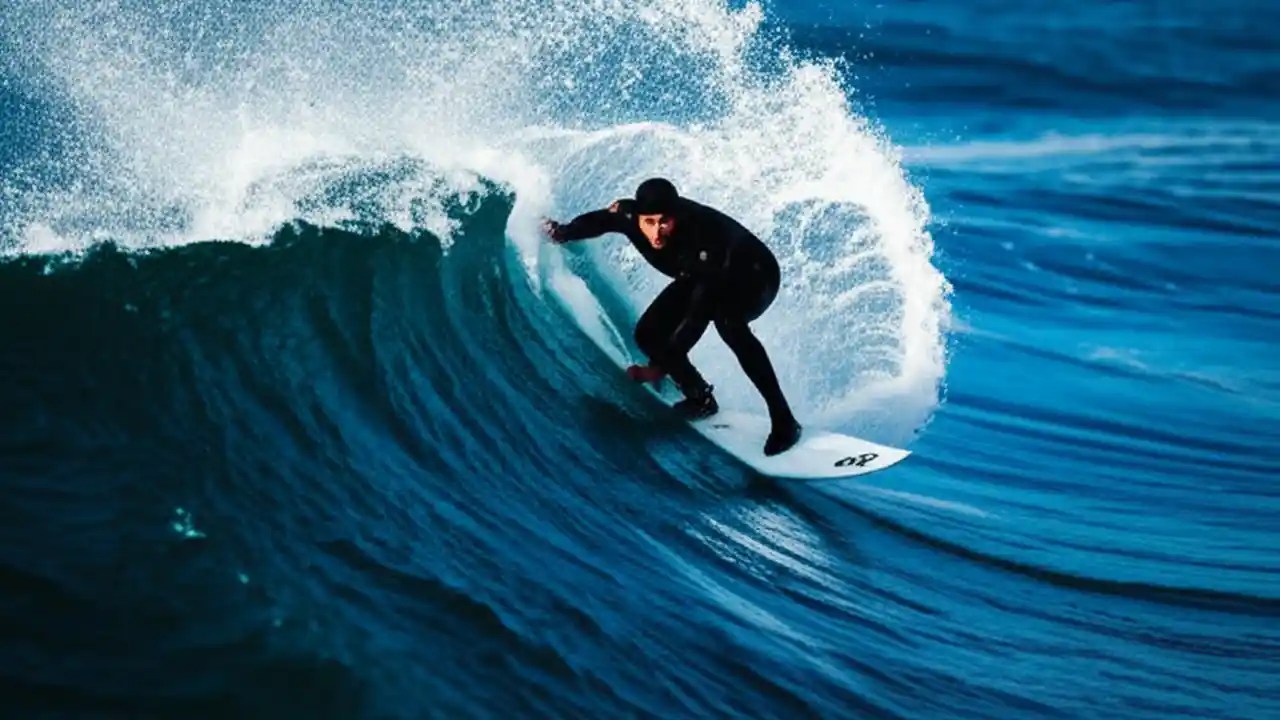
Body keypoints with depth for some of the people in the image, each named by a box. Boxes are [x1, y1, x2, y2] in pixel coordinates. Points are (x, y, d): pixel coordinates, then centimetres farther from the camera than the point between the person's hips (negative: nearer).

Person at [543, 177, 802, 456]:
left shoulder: (703, 233, -41)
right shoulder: (629, 214, -26)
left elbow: (702, 311, -38)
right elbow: (599, 220, 2)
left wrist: (660, 366, -38)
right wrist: (564, 232, -9)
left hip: (753, 277, -6)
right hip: (702, 277, 6)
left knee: (728, 321, -36)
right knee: (648, 335, -7)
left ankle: (783, 419, -29)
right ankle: (701, 399, 18)